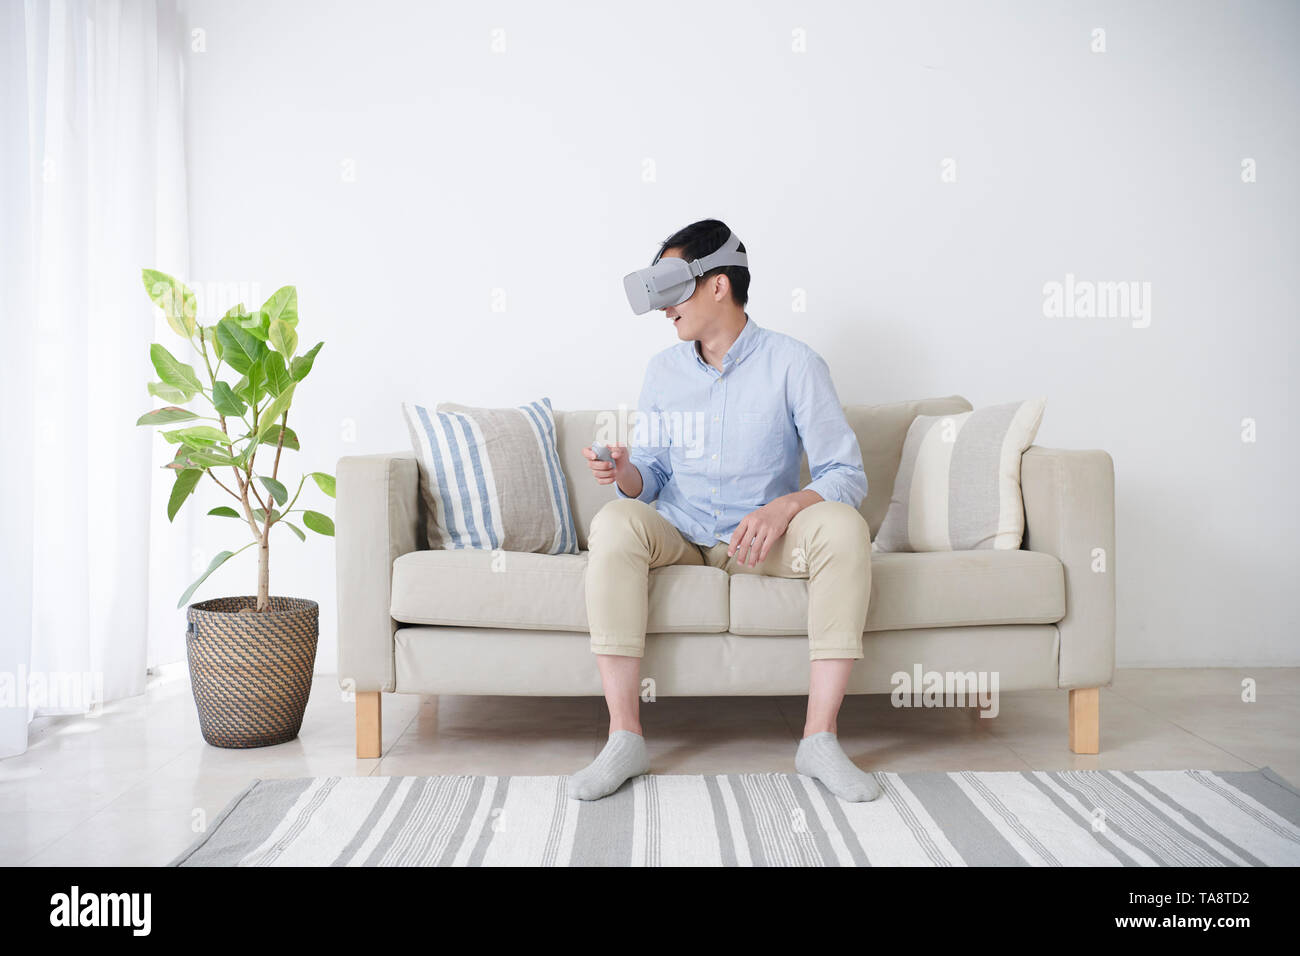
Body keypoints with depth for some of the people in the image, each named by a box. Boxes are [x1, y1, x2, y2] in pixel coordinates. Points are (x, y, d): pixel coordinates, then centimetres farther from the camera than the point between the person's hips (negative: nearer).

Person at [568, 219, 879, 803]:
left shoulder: (792, 364, -5)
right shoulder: (663, 370, 6)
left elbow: (846, 474, -9)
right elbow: (651, 479, 10)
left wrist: (785, 505, -28)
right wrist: (624, 473, -15)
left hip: (763, 537, -2)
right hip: (679, 536, 2)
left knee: (844, 529, -31)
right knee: (614, 523, -30)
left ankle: (819, 738, -25)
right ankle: (624, 738, -29)